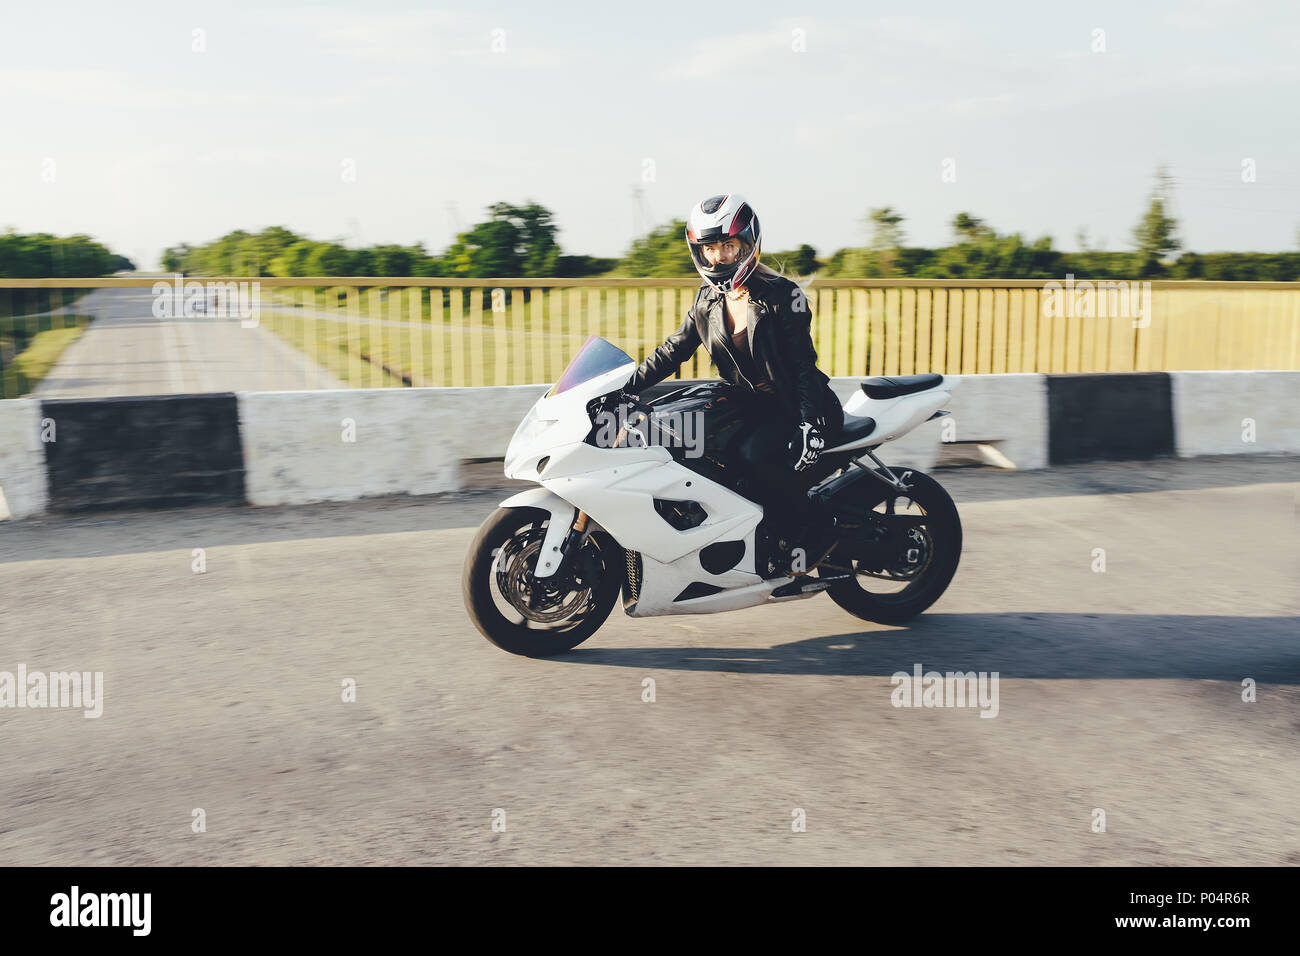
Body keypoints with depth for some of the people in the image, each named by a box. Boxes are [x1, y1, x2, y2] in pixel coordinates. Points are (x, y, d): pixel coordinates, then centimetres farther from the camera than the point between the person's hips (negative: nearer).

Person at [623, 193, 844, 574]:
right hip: (753, 405, 8)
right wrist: (628, 386, -3)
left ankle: (816, 530, -9)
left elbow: (804, 363, -15)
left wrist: (810, 424, -26)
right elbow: (674, 349, 8)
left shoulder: (781, 294, -13)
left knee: (755, 453, -33)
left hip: (798, 408, -7)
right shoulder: (707, 299, 6)